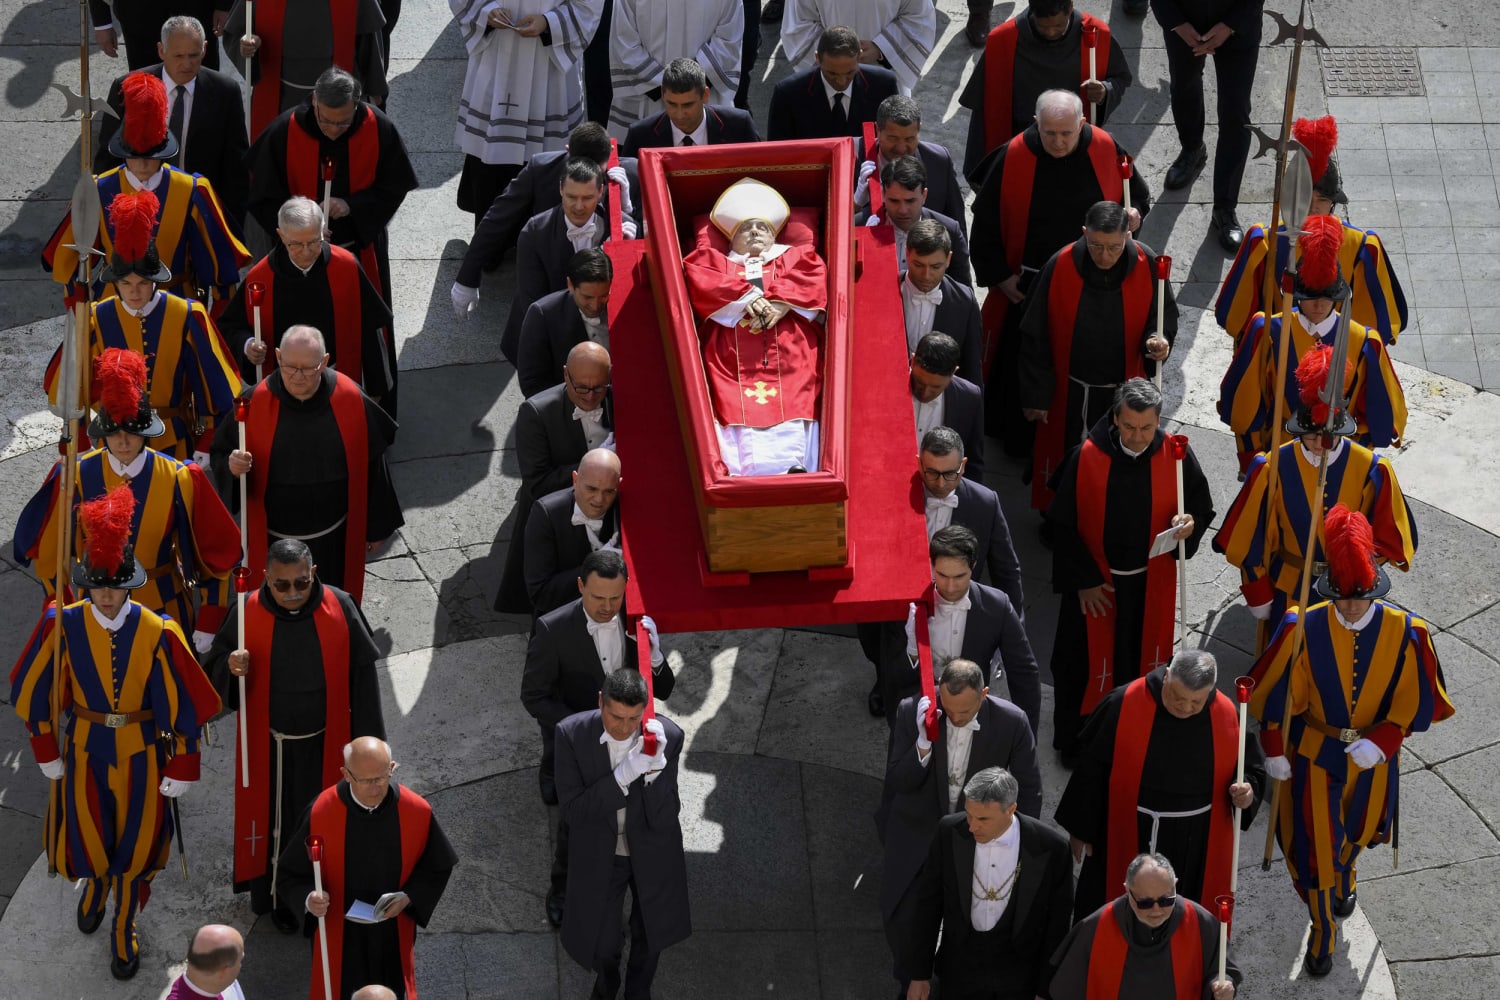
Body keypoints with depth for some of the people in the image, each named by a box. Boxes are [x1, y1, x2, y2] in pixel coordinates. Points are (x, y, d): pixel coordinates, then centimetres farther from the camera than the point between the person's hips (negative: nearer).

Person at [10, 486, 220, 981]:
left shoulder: (158, 633, -21)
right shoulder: (63, 625, -17)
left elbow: (183, 704, -12)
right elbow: (32, 691, -5)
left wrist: (181, 769, -8)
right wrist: (47, 752, 0)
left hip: (140, 753, -1)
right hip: (84, 748, 1)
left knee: (134, 843, 12)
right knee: (86, 837, 15)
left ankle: (123, 930, 37)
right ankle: (95, 884, 52)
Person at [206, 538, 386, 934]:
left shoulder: (339, 609, -17)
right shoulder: (249, 614, -18)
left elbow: (361, 675, -8)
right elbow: (215, 666, -7)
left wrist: (368, 739, -4)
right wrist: (232, 668, -31)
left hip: (325, 742, 0)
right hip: (269, 745, 0)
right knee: (273, 817, 16)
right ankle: (274, 894, 38)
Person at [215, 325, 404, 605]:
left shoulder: (349, 400, -12)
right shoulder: (256, 403, -15)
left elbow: (370, 464, -1)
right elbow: (222, 454, -5)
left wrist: (376, 527, 7)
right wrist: (232, 467, -30)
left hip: (334, 541, 1)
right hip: (274, 542, -1)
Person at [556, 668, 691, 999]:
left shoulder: (668, 736, -26)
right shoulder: (572, 734, -26)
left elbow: (663, 820, -25)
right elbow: (572, 811, -27)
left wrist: (654, 769, -42)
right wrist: (623, 775, -39)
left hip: (652, 853, 0)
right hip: (599, 856, 0)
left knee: (650, 933, 23)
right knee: (600, 942, 15)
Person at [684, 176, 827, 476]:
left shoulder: (793, 258, 34)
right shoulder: (716, 262, 34)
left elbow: (813, 275, 10)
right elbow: (699, 279, 10)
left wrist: (782, 302, -8)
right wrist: (745, 296, -5)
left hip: (790, 353, 0)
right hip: (733, 358, 0)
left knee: (794, 404, -27)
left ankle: (795, 468, -44)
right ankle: (738, 473, -44)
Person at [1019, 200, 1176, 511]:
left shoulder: (1147, 265, -17)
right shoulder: (1060, 267, -19)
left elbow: (1165, 313, 1)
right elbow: (1035, 336, -9)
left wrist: (1160, 339, -24)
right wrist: (1035, 395, -6)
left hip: (1124, 391, 1)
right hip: (1069, 391, -1)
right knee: (1065, 460, 14)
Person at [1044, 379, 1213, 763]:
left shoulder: (1176, 456, -13)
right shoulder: (1087, 457, -18)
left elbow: (1202, 505, 1)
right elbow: (1064, 525, -9)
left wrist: (1190, 523, -23)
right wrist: (1083, 580, -9)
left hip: (1152, 583, 1)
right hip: (1095, 583, -1)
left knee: (1143, 660, 16)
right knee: (1087, 660, 13)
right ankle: (1075, 741, 32)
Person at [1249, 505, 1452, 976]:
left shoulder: (1404, 633, -19)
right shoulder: (1304, 629, -22)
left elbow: (1415, 701, -11)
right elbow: (1279, 694, -11)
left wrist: (1381, 741, -23)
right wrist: (1274, 750, -8)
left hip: (1374, 755, 2)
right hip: (1313, 752, -1)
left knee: (1358, 827, 26)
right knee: (1313, 843, 5)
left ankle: (1346, 876, 62)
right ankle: (1323, 932, 28)